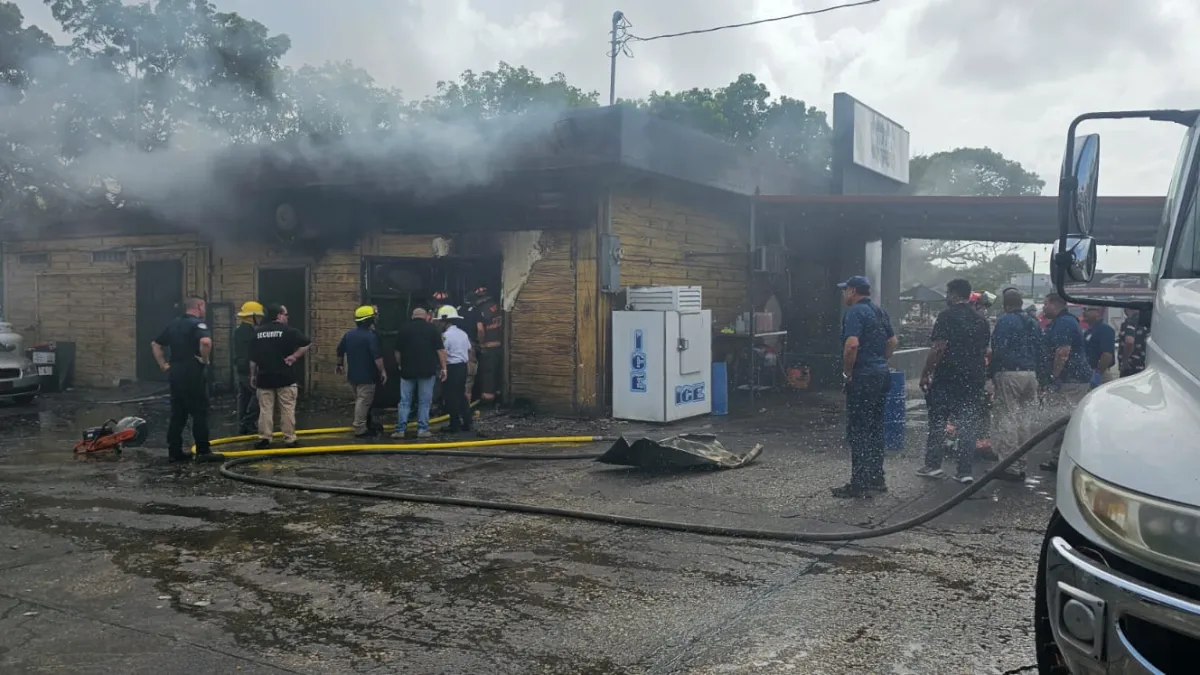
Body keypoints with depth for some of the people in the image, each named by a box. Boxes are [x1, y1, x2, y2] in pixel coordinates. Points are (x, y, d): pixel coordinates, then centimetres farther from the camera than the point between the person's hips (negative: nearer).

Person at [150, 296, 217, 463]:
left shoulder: (173, 324, 15)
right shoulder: (197, 324, -11)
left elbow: (155, 344, 20)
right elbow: (206, 341, -31)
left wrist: (163, 364, 16)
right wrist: (204, 359, -16)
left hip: (175, 375, 8)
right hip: (193, 376, -8)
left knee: (177, 415, 11)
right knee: (200, 414, -1)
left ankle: (174, 452, 13)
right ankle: (203, 451, 1)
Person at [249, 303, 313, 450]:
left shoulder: (258, 332, 7)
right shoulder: (288, 330, -6)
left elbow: (253, 357, 10)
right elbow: (308, 344, -9)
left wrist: (253, 375, 16)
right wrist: (295, 356, -5)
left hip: (264, 377, 4)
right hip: (285, 377, -4)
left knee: (265, 410, 7)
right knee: (287, 410, 2)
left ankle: (264, 439, 7)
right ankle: (290, 439, 3)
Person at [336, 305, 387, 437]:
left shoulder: (349, 334, 8)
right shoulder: (371, 336, -17)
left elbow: (340, 350, 17)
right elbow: (377, 356, -23)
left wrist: (340, 364, 30)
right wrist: (383, 371, -18)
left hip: (353, 374, 8)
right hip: (366, 376, -8)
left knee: (360, 401, 19)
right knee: (364, 402, -6)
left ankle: (366, 426, 28)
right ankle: (360, 430, -6)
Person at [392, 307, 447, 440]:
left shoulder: (403, 329, 5)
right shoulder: (432, 328, 1)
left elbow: (398, 352, 9)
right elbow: (440, 350, -4)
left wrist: (401, 365, 24)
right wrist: (443, 368, 1)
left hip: (407, 370, 1)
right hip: (427, 371, -1)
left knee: (404, 401, 6)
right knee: (424, 402, 4)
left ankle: (401, 430, 3)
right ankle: (422, 430, 3)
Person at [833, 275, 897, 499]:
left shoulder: (855, 312, -14)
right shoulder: (879, 311, 14)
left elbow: (852, 344, -26)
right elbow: (892, 341, 22)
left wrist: (847, 372, -15)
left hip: (862, 378, -9)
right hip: (880, 375, 9)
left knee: (858, 431, -4)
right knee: (875, 428, 16)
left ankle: (860, 484, -2)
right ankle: (877, 479, 23)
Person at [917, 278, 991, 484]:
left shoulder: (947, 316, -9)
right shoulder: (981, 320, 11)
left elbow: (938, 349, -15)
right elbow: (984, 350, 15)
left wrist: (925, 374, -10)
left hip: (947, 378, -5)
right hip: (974, 380, 5)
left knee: (937, 423, 6)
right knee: (968, 426, 6)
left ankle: (933, 465, 9)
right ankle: (965, 471, 6)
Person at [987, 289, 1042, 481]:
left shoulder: (1005, 321, -10)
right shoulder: (1033, 322, 13)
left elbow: (999, 351, -16)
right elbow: (1039, 350, 14)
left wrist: (991, 372, -7)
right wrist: (1036, 373, 16)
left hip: (1009, 374, -7)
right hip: (1030, 375, 7)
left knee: (1007, 419, -4)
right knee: (1026, 419, 11)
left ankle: (1011, 467, -4)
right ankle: (1021, 465, 17)